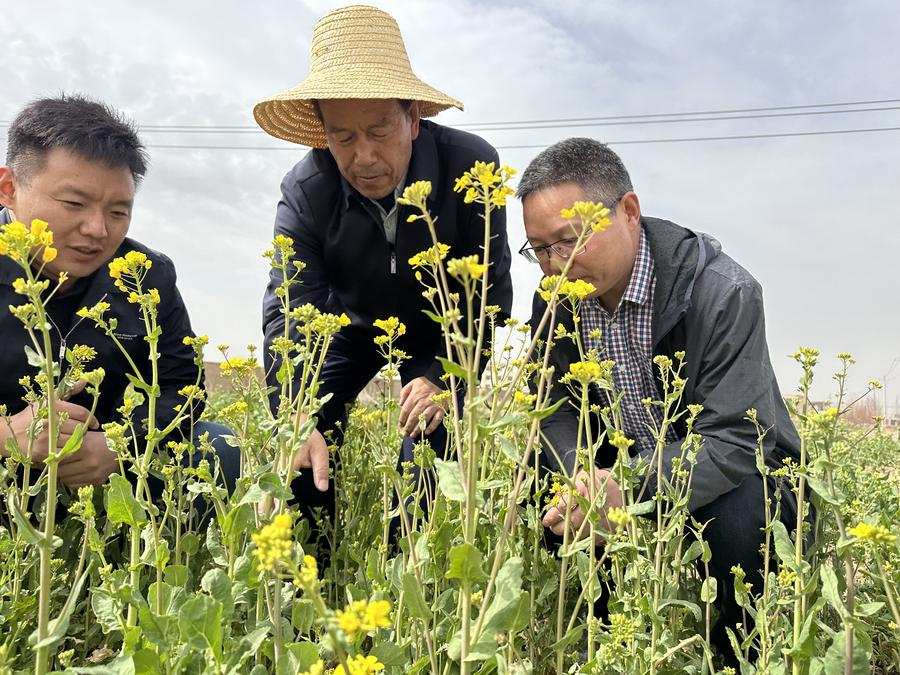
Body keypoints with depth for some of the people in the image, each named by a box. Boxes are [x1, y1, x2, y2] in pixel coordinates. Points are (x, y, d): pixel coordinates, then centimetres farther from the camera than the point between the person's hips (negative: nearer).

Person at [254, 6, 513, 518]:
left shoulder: (471, 166, -29)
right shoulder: (305, 192, -25)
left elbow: (490, 293, -22)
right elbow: (289, 311, -30)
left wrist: (442, 377, -34)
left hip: (439, 326, -1)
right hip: (351, 324, 1)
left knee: (432, 440, -19)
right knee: (301, 453, -10)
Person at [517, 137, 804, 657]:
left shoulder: (722, 292, -26)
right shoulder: (554, 300, -7)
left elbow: (736, 442, -31)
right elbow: (555, 414, -5)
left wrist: (627, 492, -45)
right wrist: (583, 470, -29)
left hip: (736, 474, -4)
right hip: (622, 468, 5)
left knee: (737, 516, -36)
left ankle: (741, 653, -2)